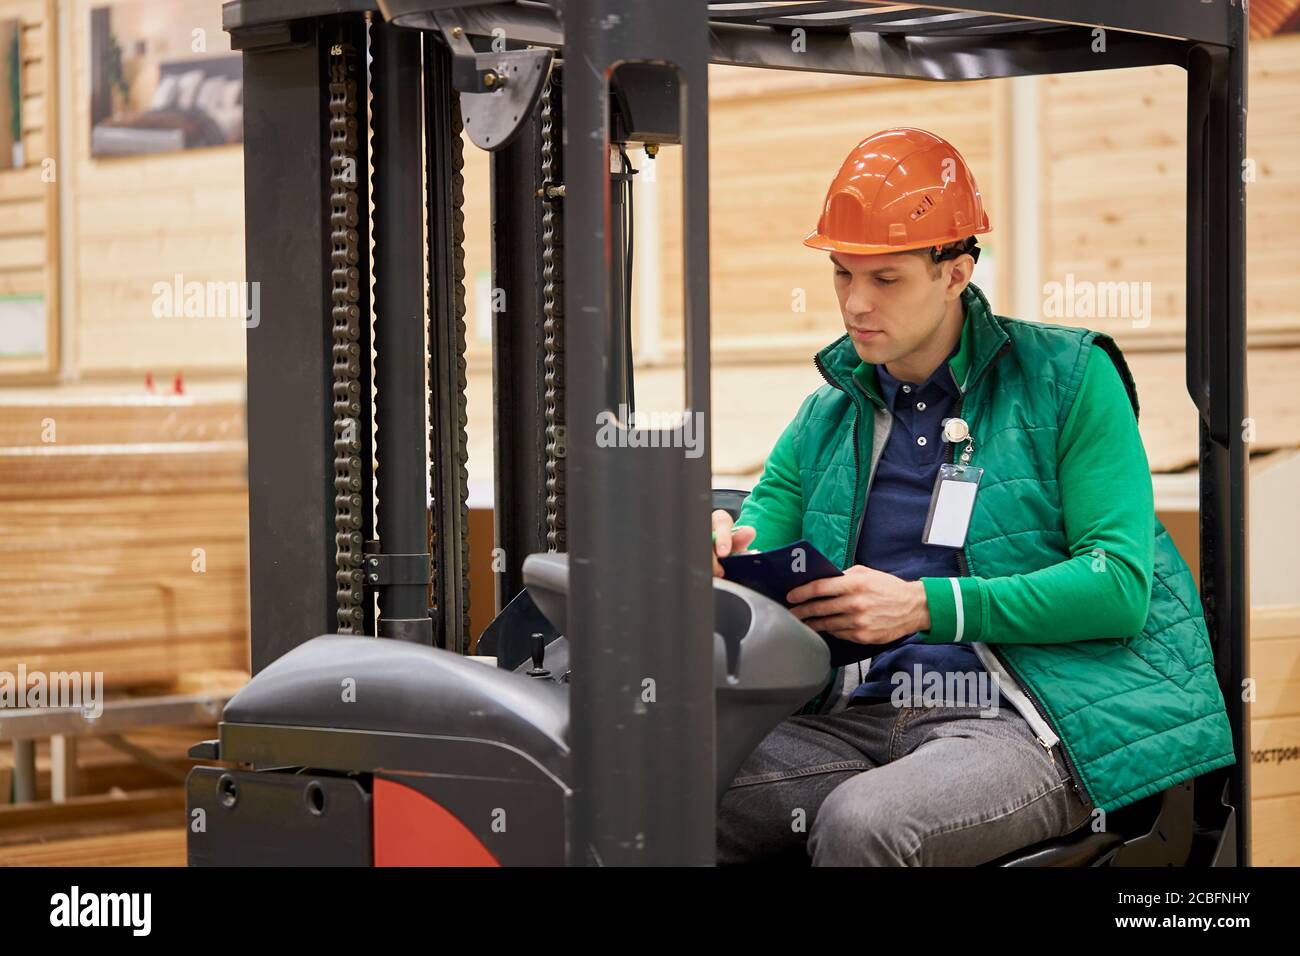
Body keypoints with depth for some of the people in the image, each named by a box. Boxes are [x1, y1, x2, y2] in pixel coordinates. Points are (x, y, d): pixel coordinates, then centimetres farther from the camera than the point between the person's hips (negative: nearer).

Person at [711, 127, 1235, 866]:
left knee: (861, 823, -35)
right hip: (861, 717, 4)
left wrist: (923, 606, -13)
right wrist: (726, 551, -9)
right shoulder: (830, 416, 20)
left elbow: (1120, 584, -4)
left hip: (1023, 724, -4)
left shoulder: (1068, 380, 5)